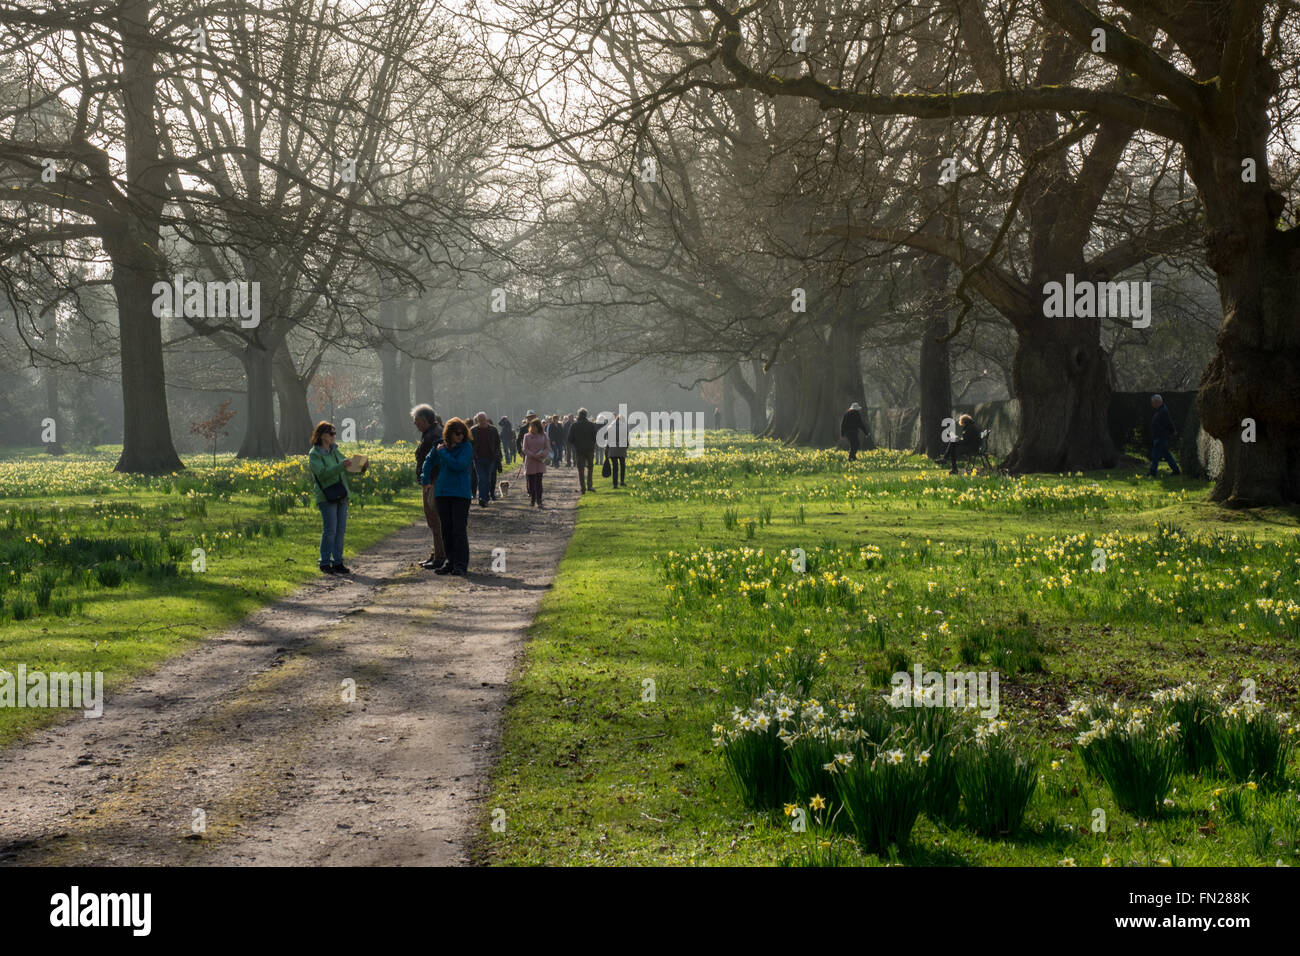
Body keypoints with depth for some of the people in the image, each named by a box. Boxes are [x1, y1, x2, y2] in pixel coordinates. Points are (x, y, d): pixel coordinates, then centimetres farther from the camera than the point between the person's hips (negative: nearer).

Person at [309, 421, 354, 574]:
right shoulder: (314, 455, -7)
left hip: (342, 496, 7)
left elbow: (346, 470, 23)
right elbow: (322, 473, -20)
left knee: (341, 530, 6)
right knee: (329, 531, -9)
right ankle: (325, 563, -2)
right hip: (326, 497, -7)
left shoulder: (335, 451, 15)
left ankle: (338, 562, 13)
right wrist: (341, 466, -30)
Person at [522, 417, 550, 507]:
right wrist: (534, 456, -13)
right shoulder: (527, 436, 6)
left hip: (540, 463, -1)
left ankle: (539, 501, -8)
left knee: (538, 481, -8)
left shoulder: (543, 436, 5)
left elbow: (547, 449, 3)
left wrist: (541, 455, -16)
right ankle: (532, 498, 14)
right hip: (530, 462, 1)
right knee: (531, 481, 2)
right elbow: (525, 449, 1)